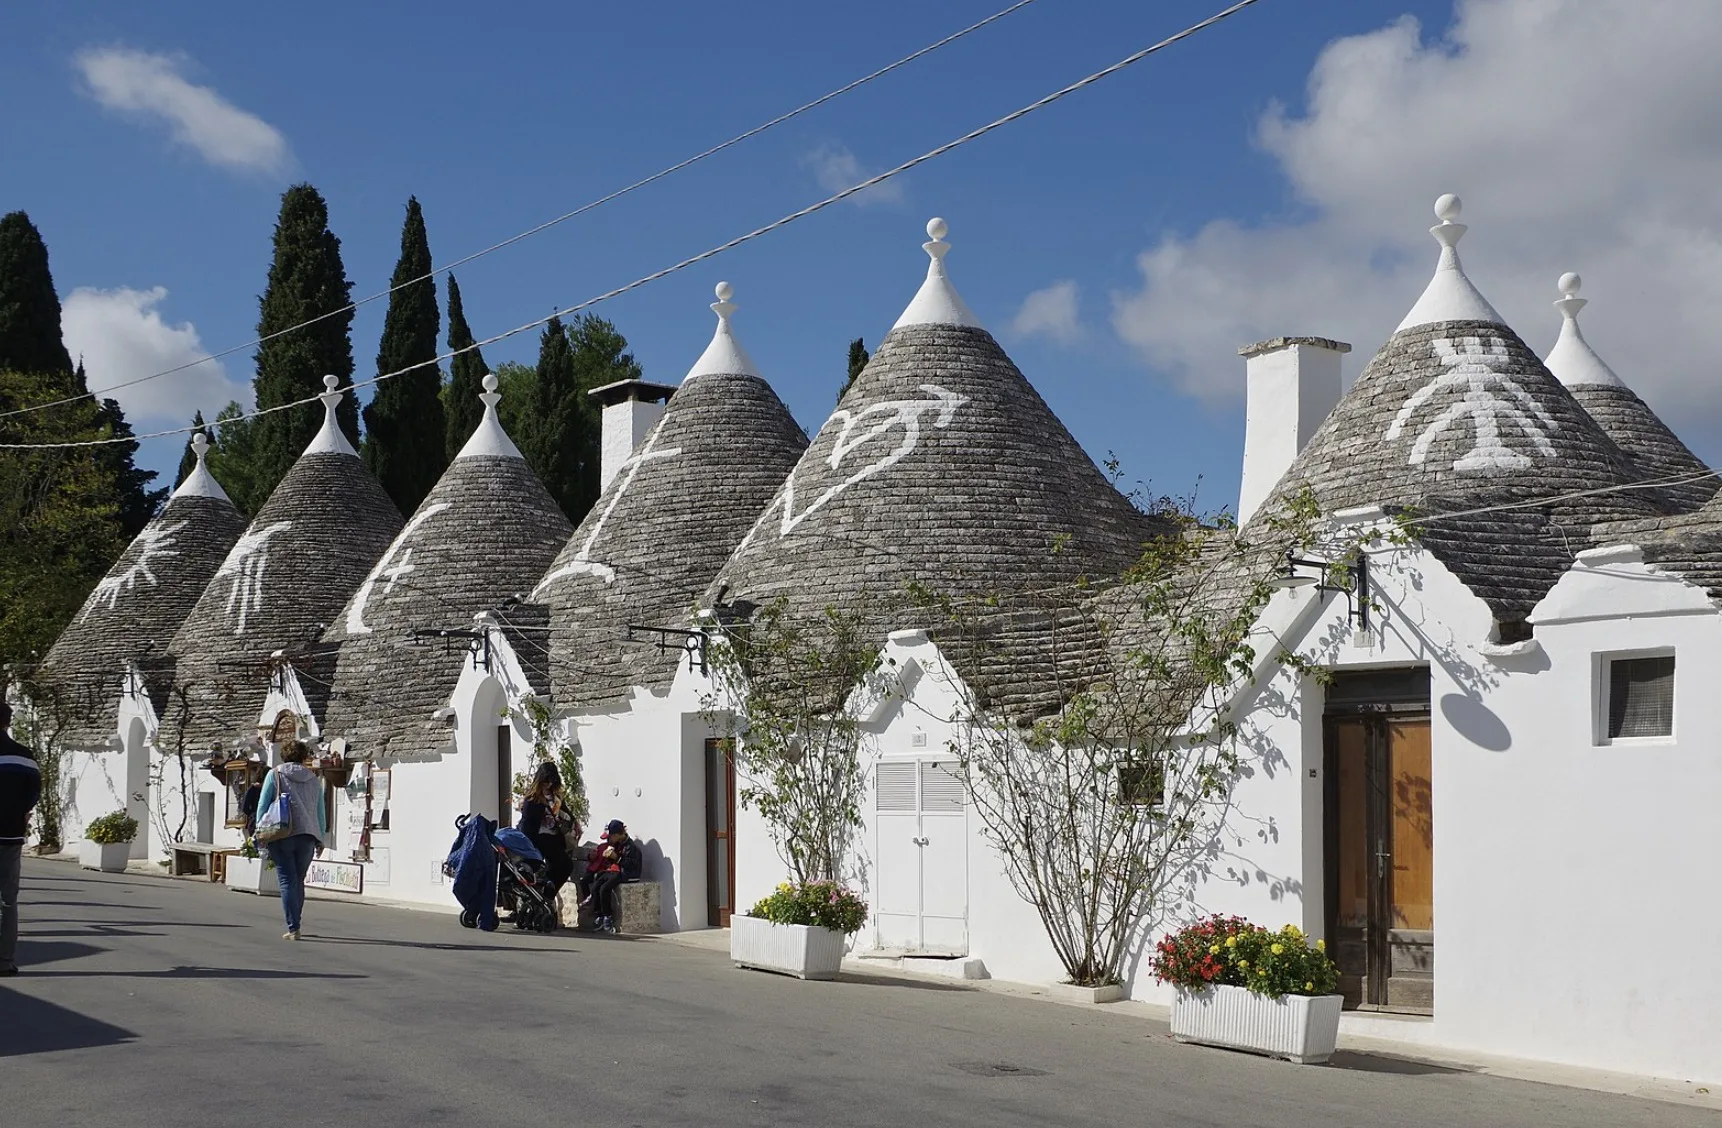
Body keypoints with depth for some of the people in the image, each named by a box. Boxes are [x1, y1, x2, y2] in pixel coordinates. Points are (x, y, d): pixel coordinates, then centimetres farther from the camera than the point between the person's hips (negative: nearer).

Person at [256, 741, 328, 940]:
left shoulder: (274, 775, 4)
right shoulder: (314, 780, 12)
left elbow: (262, 806, -1)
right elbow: (320, 812, 14)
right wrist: (321, 839, 19)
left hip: (281, 836, -3)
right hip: (307, 836, 3)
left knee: (288, 881, -2)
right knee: (299, 881, 14)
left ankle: (293, 929, -9)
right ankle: (294, 925, 18)